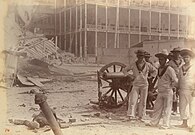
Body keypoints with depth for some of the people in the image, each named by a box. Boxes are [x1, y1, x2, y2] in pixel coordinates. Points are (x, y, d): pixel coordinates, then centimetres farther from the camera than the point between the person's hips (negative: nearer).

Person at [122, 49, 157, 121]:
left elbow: (154, 71, 16)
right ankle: (131, 116, -10)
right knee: (132, 101, -11)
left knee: (143, 102, 5)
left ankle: (140, 116, 16)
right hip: (136, 85, -1)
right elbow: (124, 70, 9)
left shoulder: (147, 65, 0)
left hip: (144, 85, 1)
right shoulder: (133, 65, -1)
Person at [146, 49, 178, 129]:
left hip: (168, 92, -7)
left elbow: (175, 80, -15)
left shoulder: (169, 69, -14)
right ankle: (153, 122, 17)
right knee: (157, 108, 10)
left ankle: (166, 125, 7)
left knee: (167, 109, 0)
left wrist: (170, 86, -4)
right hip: (160, 92, 7)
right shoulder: (159, 69, 10)